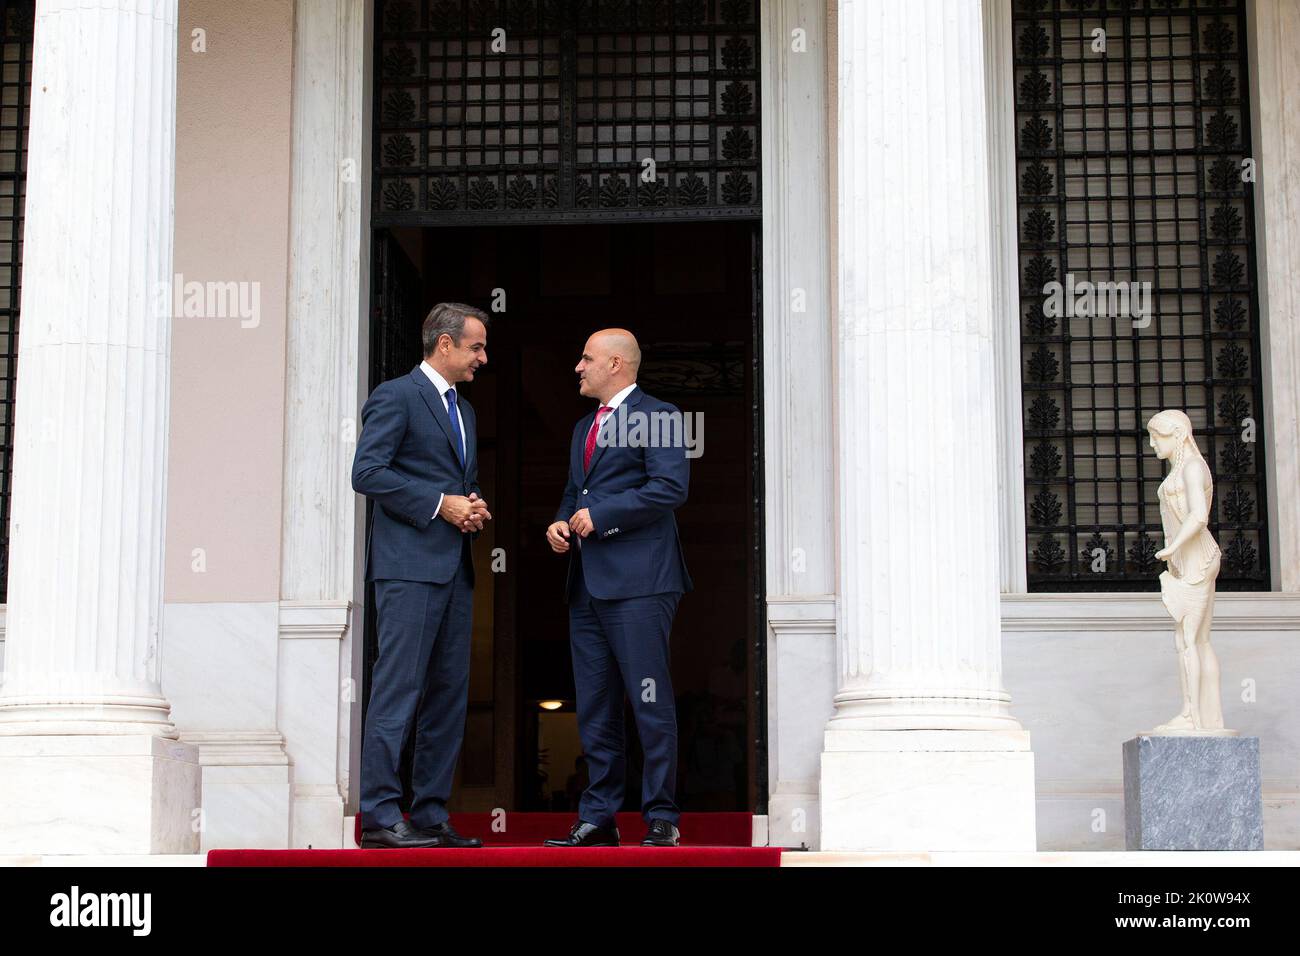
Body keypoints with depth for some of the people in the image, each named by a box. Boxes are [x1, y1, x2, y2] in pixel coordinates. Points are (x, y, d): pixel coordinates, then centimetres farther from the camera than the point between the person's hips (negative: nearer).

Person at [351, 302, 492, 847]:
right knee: (399, 688, -10)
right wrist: (440, 504, -16)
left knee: (450, 694, 7)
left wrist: (474, 506, 8)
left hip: (455, 567, 9)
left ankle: (431, 814, 12)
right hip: (408, 563, -9)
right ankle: (378, 816, -8)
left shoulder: (463, 410, 23)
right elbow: (367, 473, -14)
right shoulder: (396, 396, -4)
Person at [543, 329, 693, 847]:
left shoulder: (656, 415, -3)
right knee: (593, 708, 9)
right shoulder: (584, 427, 24)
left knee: (651, 705, -6)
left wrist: (601, 516, -14)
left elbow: (671, 486, -15)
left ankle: (662, 819, -1)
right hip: (587, 585, 9)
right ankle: (597, 819, 15)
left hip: (637, 582, -9)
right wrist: (560, 522, 9)